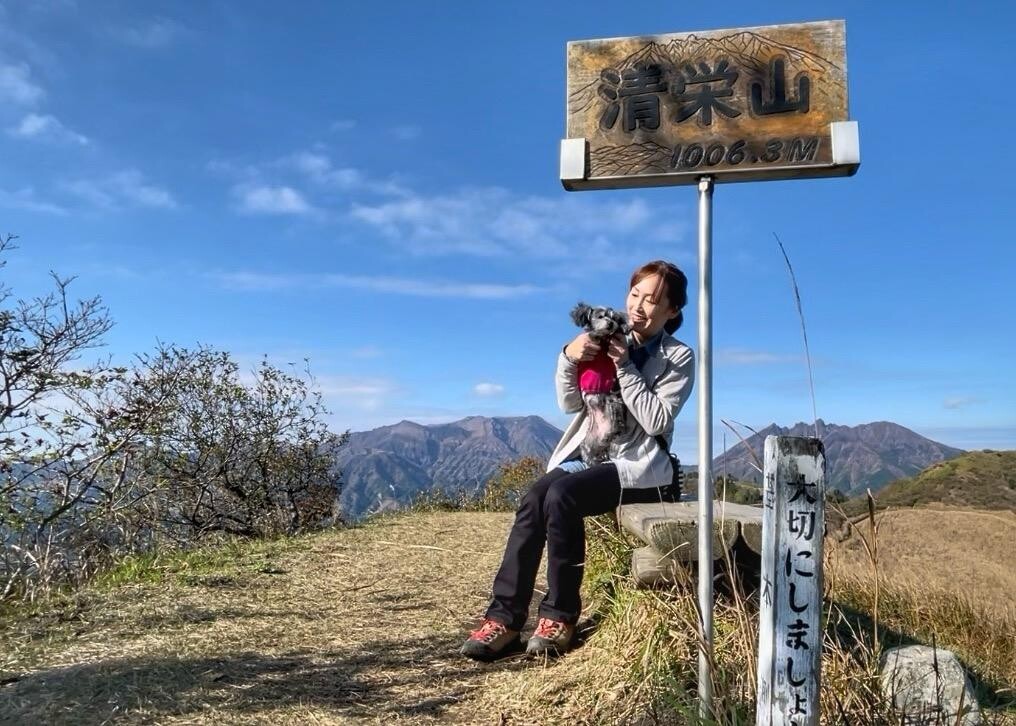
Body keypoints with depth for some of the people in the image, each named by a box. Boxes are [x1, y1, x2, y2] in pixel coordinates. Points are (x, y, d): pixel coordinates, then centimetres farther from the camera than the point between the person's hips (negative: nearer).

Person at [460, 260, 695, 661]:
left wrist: (624, 366, -16)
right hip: (588, 455, 5)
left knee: (561, 495, -31)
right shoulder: (611, 339, 14)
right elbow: (571, 403, 10)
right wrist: (569, 357, -8)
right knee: (535, 496, -24)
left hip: (637, 465, -5)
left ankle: (561, 616, -17)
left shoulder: (680, 358, 1)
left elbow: (657, 421, -13)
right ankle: (504, 618, -20)